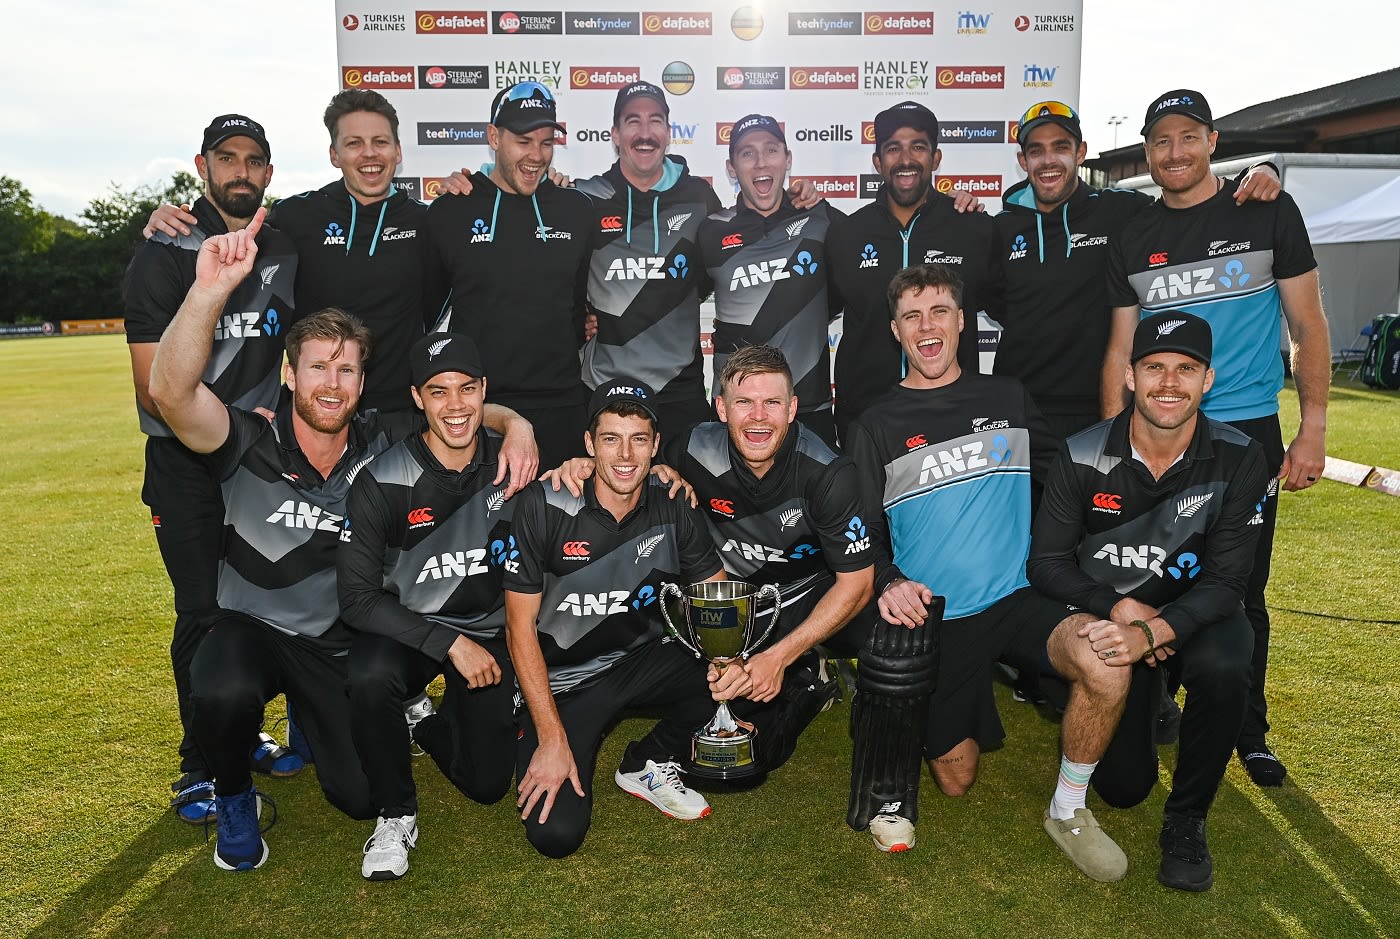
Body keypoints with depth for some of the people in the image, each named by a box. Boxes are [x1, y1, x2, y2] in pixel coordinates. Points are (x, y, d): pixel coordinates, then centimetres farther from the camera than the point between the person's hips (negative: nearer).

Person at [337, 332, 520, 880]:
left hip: (488, 631, 2)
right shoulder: (382, 482, -18)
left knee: (488, 784, -4)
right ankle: (396, 816, -10)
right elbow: (356, 597, -17)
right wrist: (448, 642, -25)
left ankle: (429, 721, 31)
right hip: (407, 629, -2)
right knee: (368, 675, -37)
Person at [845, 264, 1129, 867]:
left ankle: (1068, 810, -4)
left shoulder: (1008, 398, 8)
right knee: (957, 779, 2)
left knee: (1106, 664, -29)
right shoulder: (877, 427, 2)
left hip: (1017, 597, 1)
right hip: (934, 617, -1)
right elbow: (863, 534, 2)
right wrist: (888, 583, -18)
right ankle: (902, 731, 37)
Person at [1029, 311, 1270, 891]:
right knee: (1121, 785, -5)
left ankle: (1186, 819, -10)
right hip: (1107, 615, 0)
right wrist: (1118, 608, -25)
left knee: (1222, 670, -36)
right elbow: (1047, 565, -9)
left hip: (1195, 614, 0)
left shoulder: (1238, 460, -15)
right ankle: (1146, 701, 32)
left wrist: (1153, 632, -34)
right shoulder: (1084, 457, -15)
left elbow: (1226, 581, -17)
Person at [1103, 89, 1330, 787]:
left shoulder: (1267, 212, 1)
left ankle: (1249, 731, 23)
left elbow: (1308, 326, 1)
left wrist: (1313, 431, -5)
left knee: (1242, 595, 6)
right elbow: (1120, 351, 7)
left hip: (1249, 433, -1)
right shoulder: (1133, 239, 6)